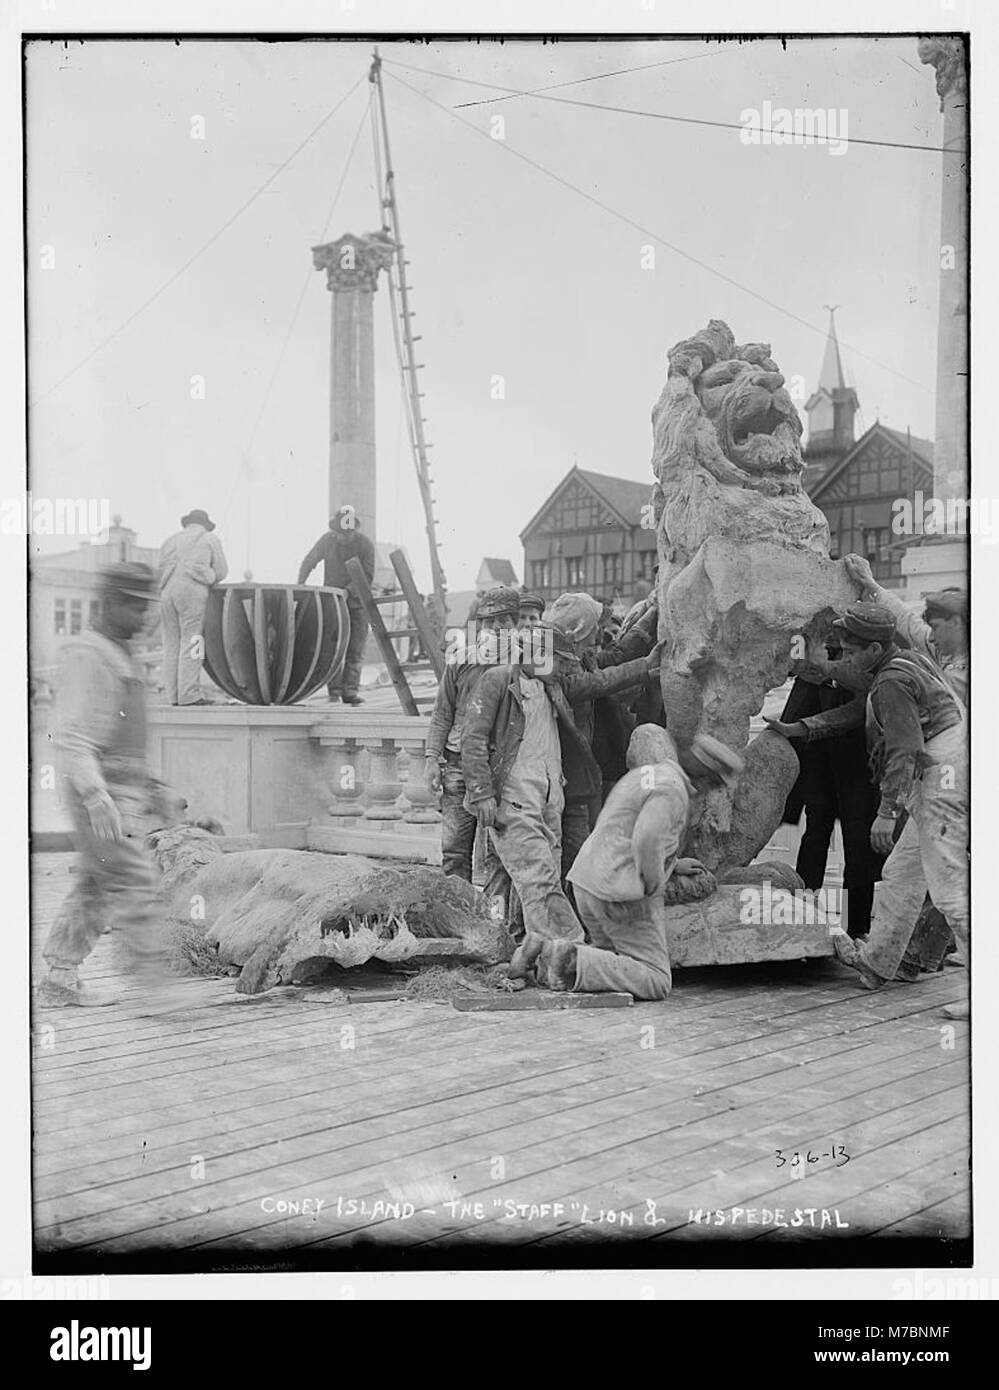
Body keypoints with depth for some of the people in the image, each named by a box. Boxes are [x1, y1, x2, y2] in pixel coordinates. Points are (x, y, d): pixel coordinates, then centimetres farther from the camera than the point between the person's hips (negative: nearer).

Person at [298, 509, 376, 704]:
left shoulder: (366, 543, -9)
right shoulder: (327, 540, -4)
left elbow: (368, 576, -12)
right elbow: (307, 564, 4)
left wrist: (347, 591, -22)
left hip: (357, 601, 0)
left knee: (355, 649, -5)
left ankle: (351, 690, -3)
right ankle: (334, 691, -4)